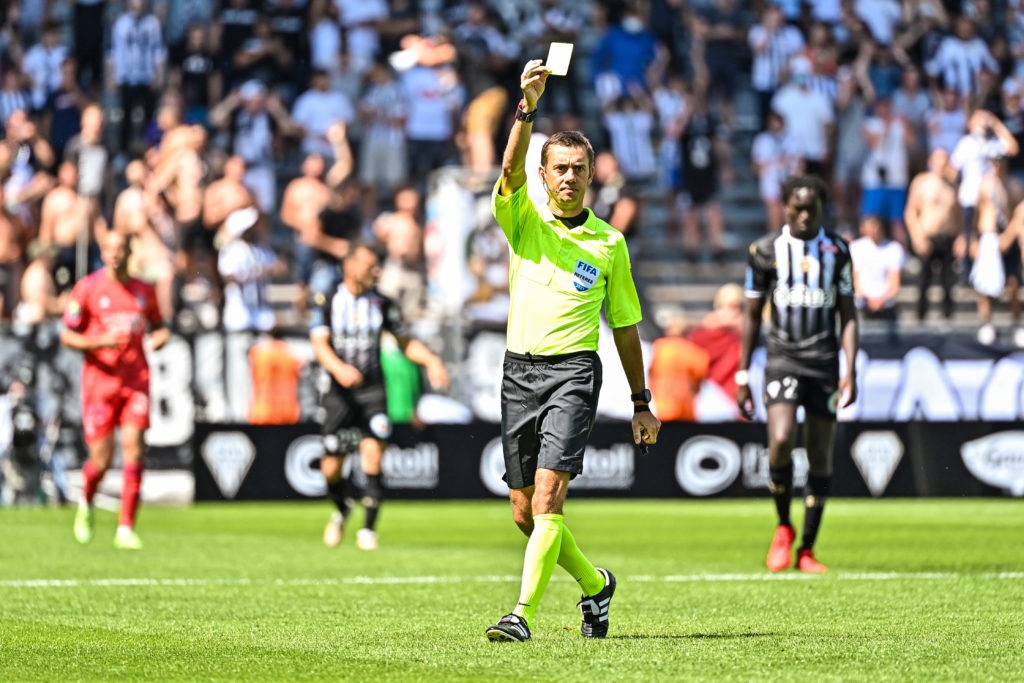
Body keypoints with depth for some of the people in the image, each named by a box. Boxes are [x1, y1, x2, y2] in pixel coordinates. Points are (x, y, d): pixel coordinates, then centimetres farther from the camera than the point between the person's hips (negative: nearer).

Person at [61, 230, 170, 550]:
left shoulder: (144, 291, 9)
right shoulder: (87, 288, -2)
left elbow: (158, 325, 23)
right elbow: (67, 336, -1)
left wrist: (160, 337, -2)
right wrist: (99, 341, -18)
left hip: (136, 381, 2)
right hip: (100, 380, -2)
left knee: (133, 448, -12)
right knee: (101, 459, -2)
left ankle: (126, 529, -10)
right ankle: (86, 505, 32)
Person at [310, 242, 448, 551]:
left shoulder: (381, 304, 6)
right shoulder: (327, 302, -1)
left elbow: (405, 341, 15)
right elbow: (319, 343, -13)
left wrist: (430, 360, -5)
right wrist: (339, 369, -33)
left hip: (372, 392, 1)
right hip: (340, 394, 0)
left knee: (372, 454, -19)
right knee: (330, 468, 0)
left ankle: (368, 529, -11)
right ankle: (342, 509, 34)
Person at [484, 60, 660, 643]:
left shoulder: (609, 242, 8)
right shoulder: (524, 220, 7)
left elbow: (625, 326, 14)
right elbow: (511, 169, -15)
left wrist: (642, 403, 14)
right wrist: (528, 106, -30)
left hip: (574, 371, -3)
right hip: (519, 371, 3)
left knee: (547, 498, -18)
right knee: (526, 512, 6)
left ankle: (522, 615, -23)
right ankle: (594, 584, 30)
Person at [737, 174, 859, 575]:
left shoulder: (836, 250, 6)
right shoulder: (766, 251, 2)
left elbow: (848, 315, 7)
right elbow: (753, 315, 8)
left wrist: (850, 370, -4)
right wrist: (743, 376, 6)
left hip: (824, 361, 2)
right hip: (782, 358, -2)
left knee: (820, 456, 2)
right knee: (781, 441, -21)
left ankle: (807, 549, 13)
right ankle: (783, 529, 3)